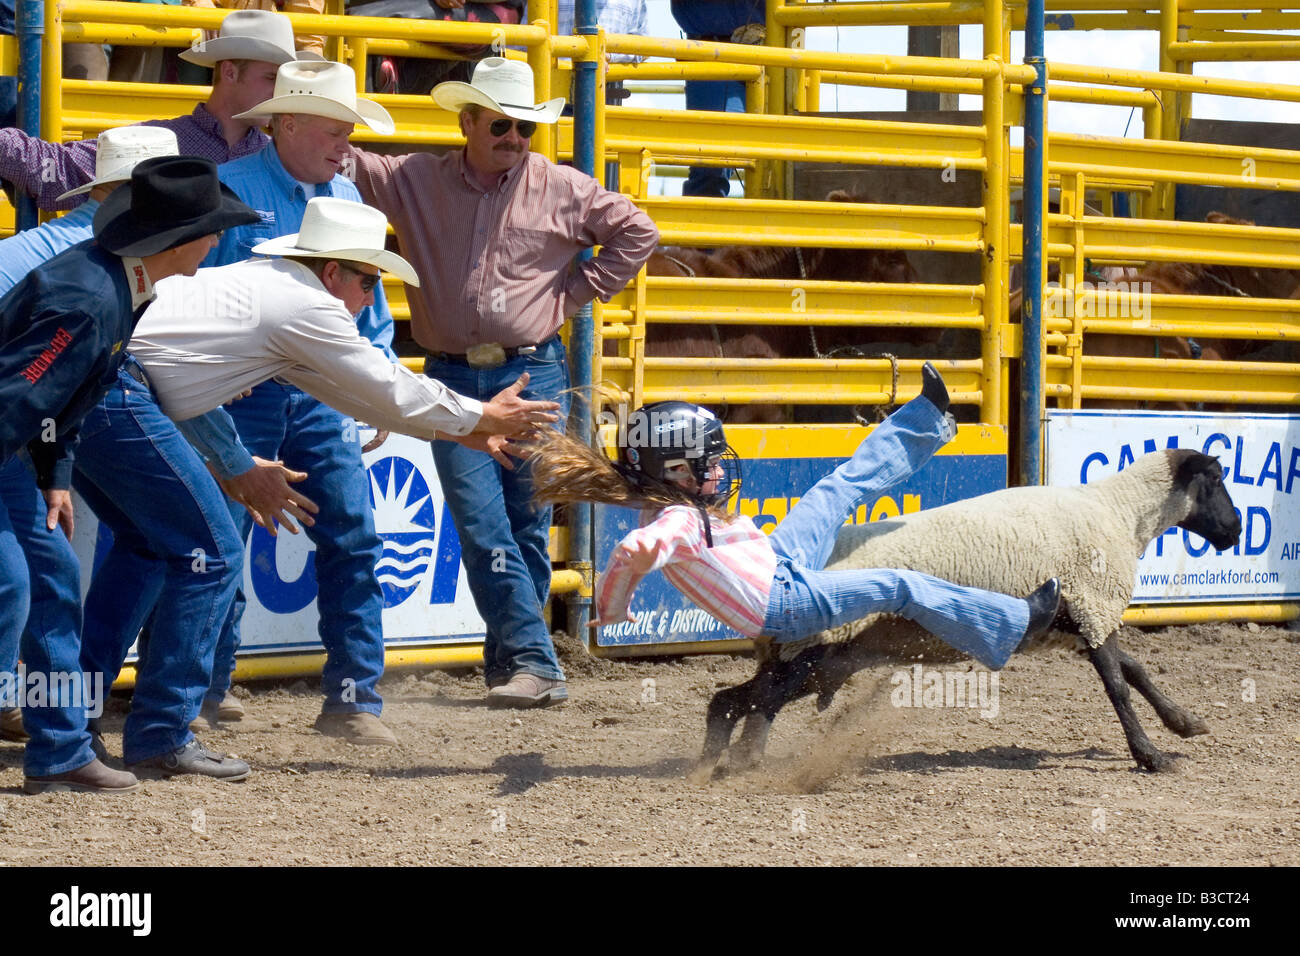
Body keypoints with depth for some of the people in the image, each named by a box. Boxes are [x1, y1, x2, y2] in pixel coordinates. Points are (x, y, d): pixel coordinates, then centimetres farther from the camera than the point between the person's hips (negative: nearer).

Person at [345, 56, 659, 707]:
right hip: (454, 378, 0)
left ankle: (509, 660, 14)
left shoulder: (564, 190, 5)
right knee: (482, 527, -10)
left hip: (534, 374, 0)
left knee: (528, 527, 2)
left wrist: (576, 292, 6)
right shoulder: (414, 182, 5)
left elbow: (636, 233, 13)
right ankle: (536, 665, -11)